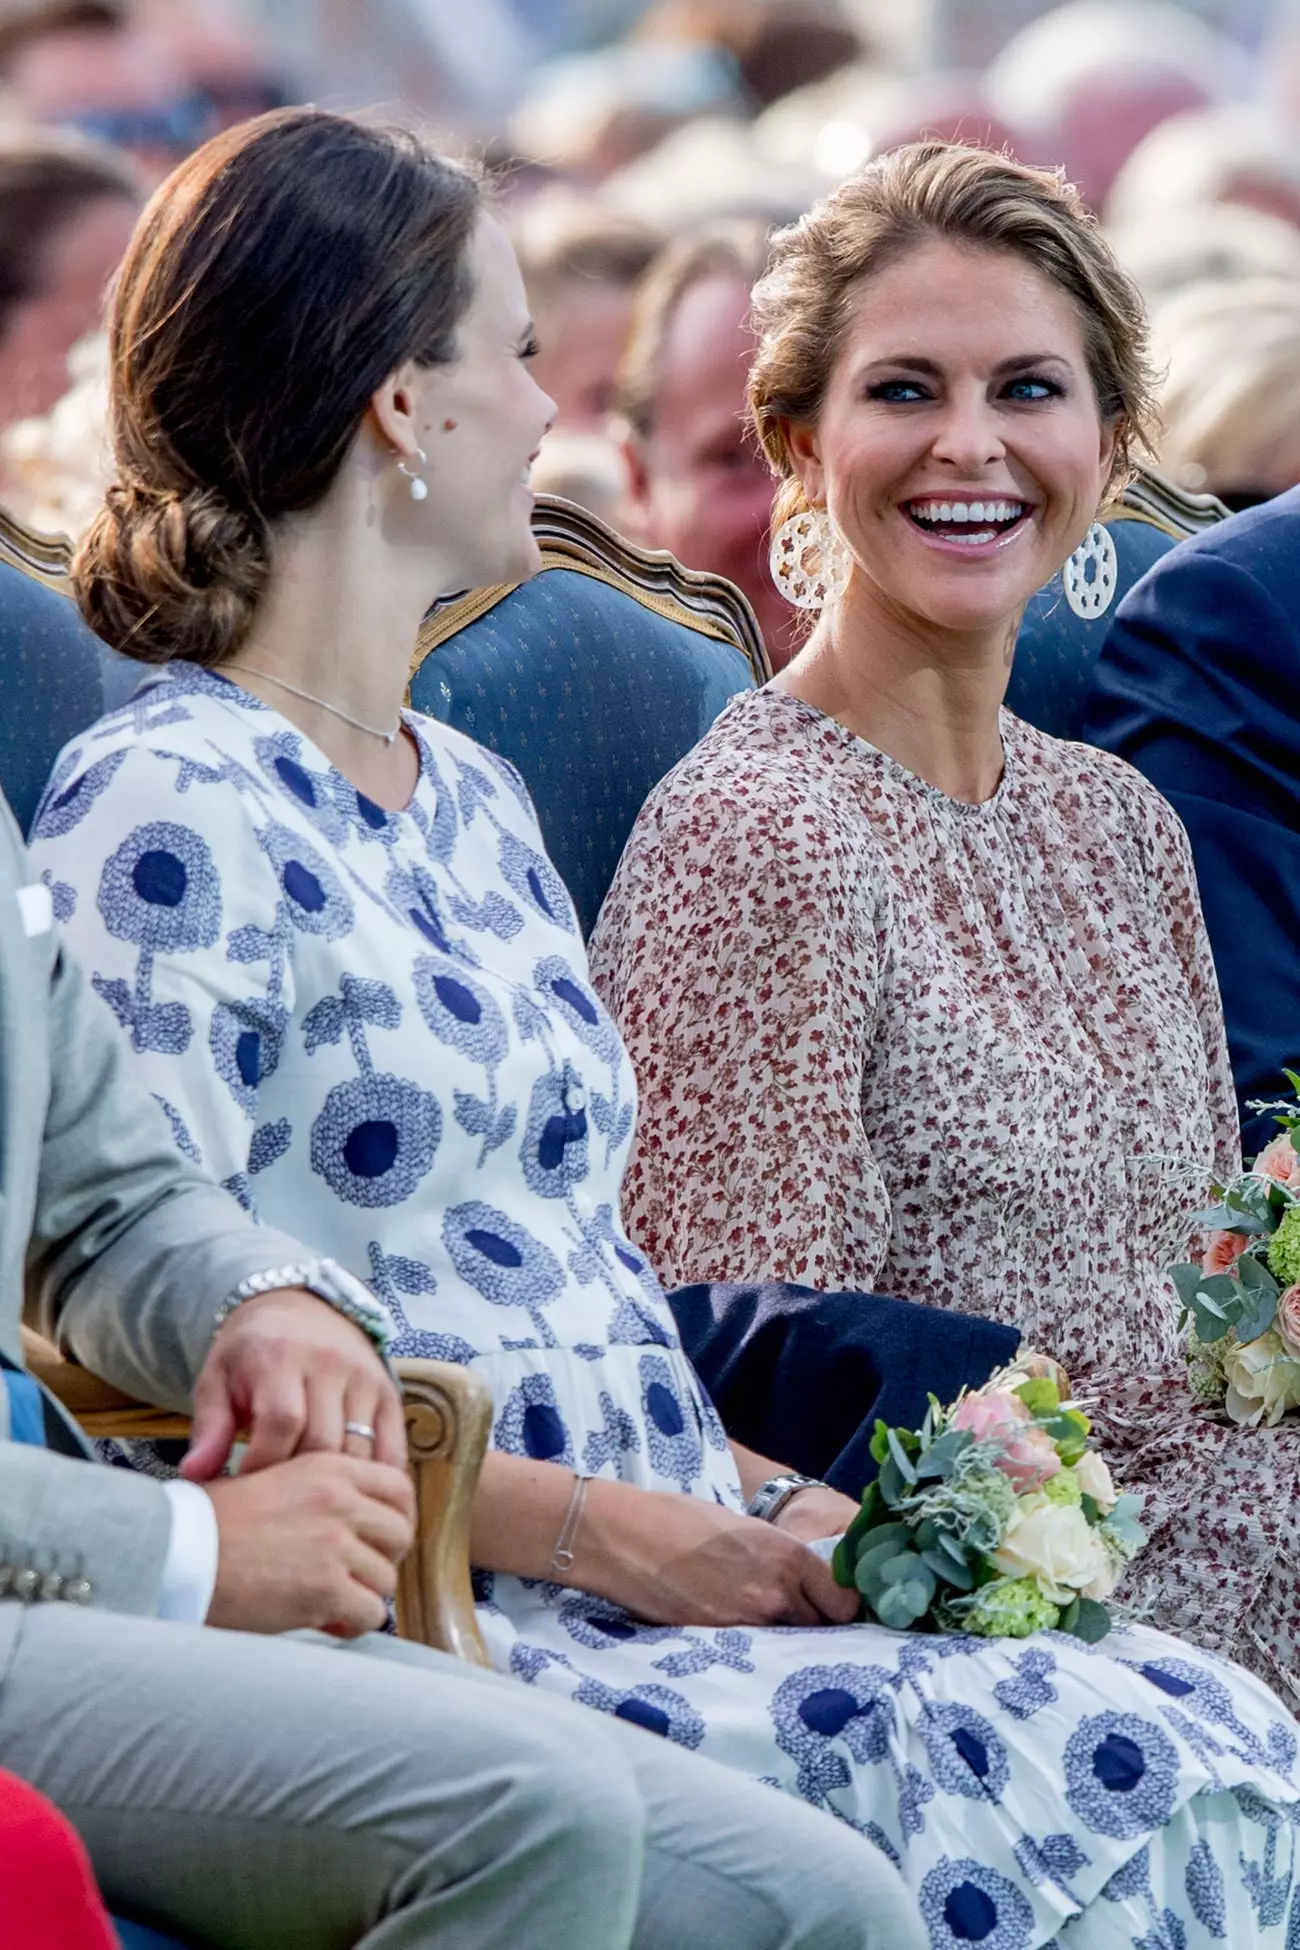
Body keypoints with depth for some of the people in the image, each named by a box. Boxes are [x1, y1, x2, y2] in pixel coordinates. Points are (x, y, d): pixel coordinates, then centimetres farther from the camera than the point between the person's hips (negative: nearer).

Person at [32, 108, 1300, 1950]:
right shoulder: (167, 817, -8)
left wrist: (762, 1500, 5)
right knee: (1100, 1786, -25)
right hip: (427, 1631, -8)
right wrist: (596, 1525, -16)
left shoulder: (472, 798, 21)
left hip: (666, 1577, 8)